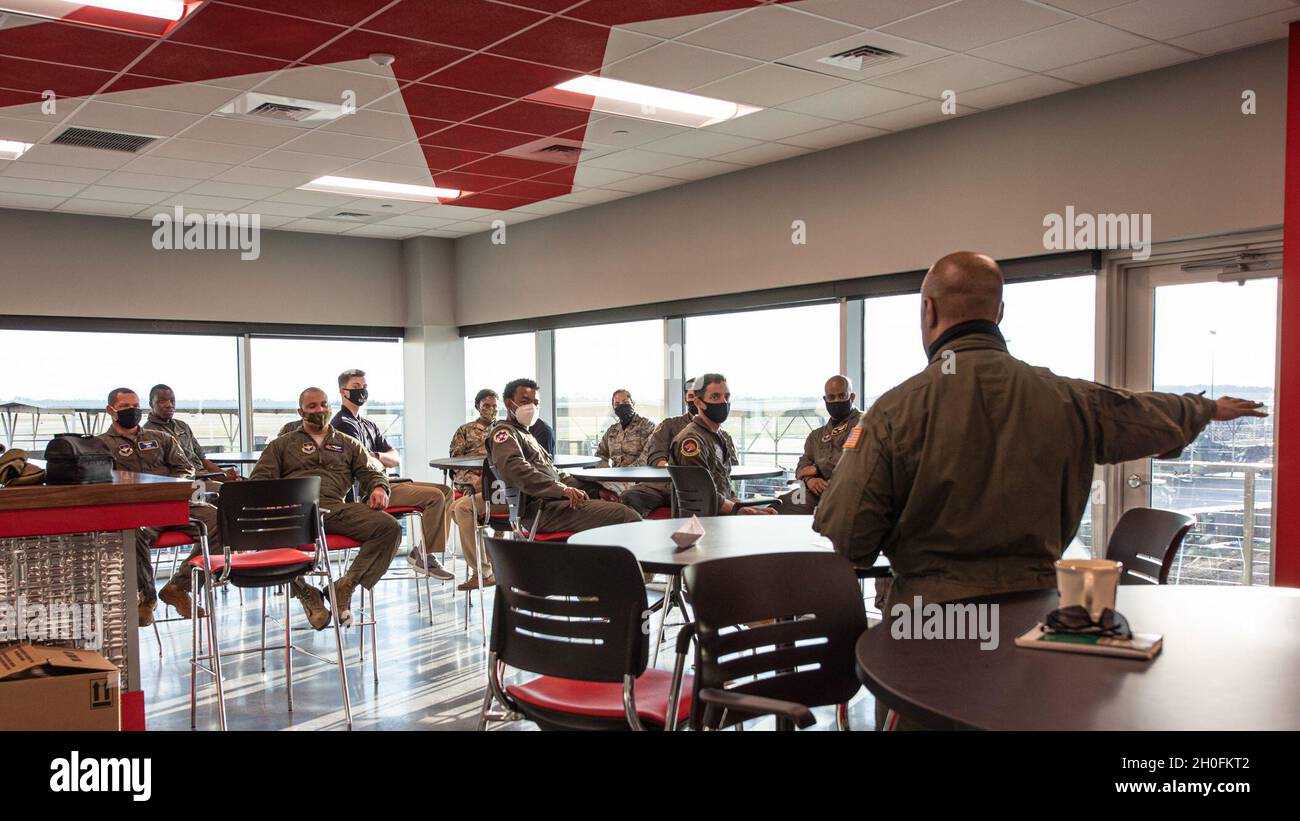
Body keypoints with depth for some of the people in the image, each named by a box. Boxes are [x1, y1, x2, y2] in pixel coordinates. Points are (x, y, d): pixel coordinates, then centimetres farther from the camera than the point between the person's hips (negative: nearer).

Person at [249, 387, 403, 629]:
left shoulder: (349, 444, 31)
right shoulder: (282, 444, 28)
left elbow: (370, 472, 24)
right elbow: (260, 479, 18)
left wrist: (378, 487, -2)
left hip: (336, 507, 1)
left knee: (389, 527, -25)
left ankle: (345, 587, -17)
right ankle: (304, 592, -16)